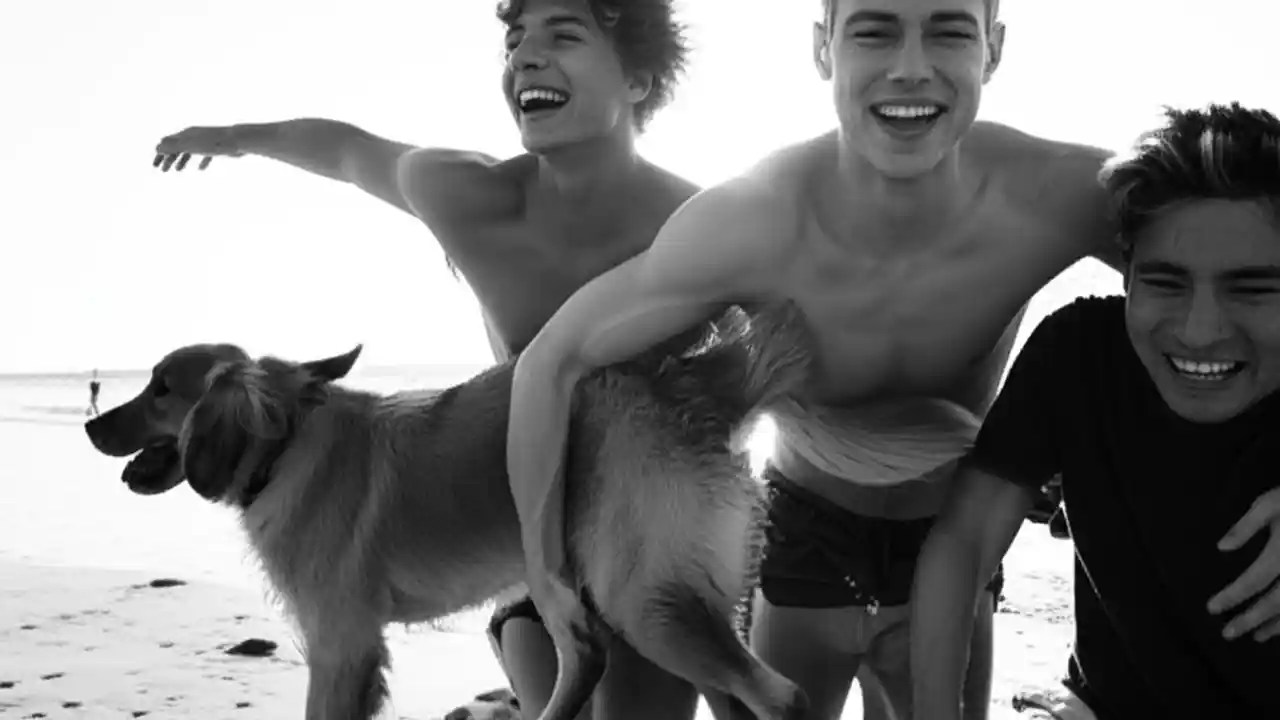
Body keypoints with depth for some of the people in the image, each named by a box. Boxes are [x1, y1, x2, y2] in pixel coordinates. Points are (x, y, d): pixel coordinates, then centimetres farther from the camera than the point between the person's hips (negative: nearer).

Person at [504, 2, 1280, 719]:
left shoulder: (1052, 195, -29)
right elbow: (553, 362, -19)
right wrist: (546, 569, -15)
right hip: (802, 541, -1)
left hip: (949, 548, 1)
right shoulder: (747, 223, -32)